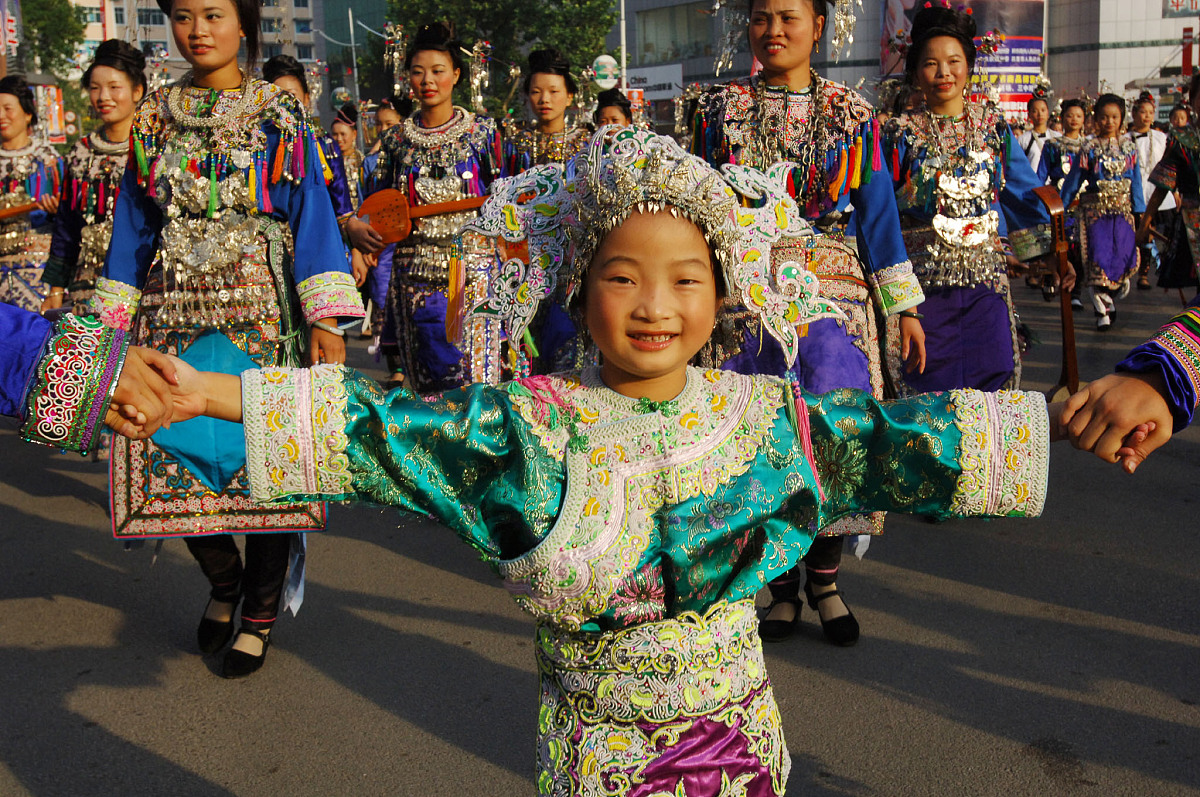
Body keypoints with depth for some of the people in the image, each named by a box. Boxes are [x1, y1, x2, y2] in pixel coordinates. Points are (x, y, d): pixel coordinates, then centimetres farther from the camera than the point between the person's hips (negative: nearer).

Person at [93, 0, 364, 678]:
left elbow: (314, 216, -3)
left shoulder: (282, 118, 1)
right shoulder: (155, 120, 11)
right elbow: (135, 225, 14)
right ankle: (224, 580, 31)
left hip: (262, 314, -3)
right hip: (175, 314, 3)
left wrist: (325, 318, -11)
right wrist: (113, 321, 11)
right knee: (176, 461, 3)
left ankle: (260, 612, 20)